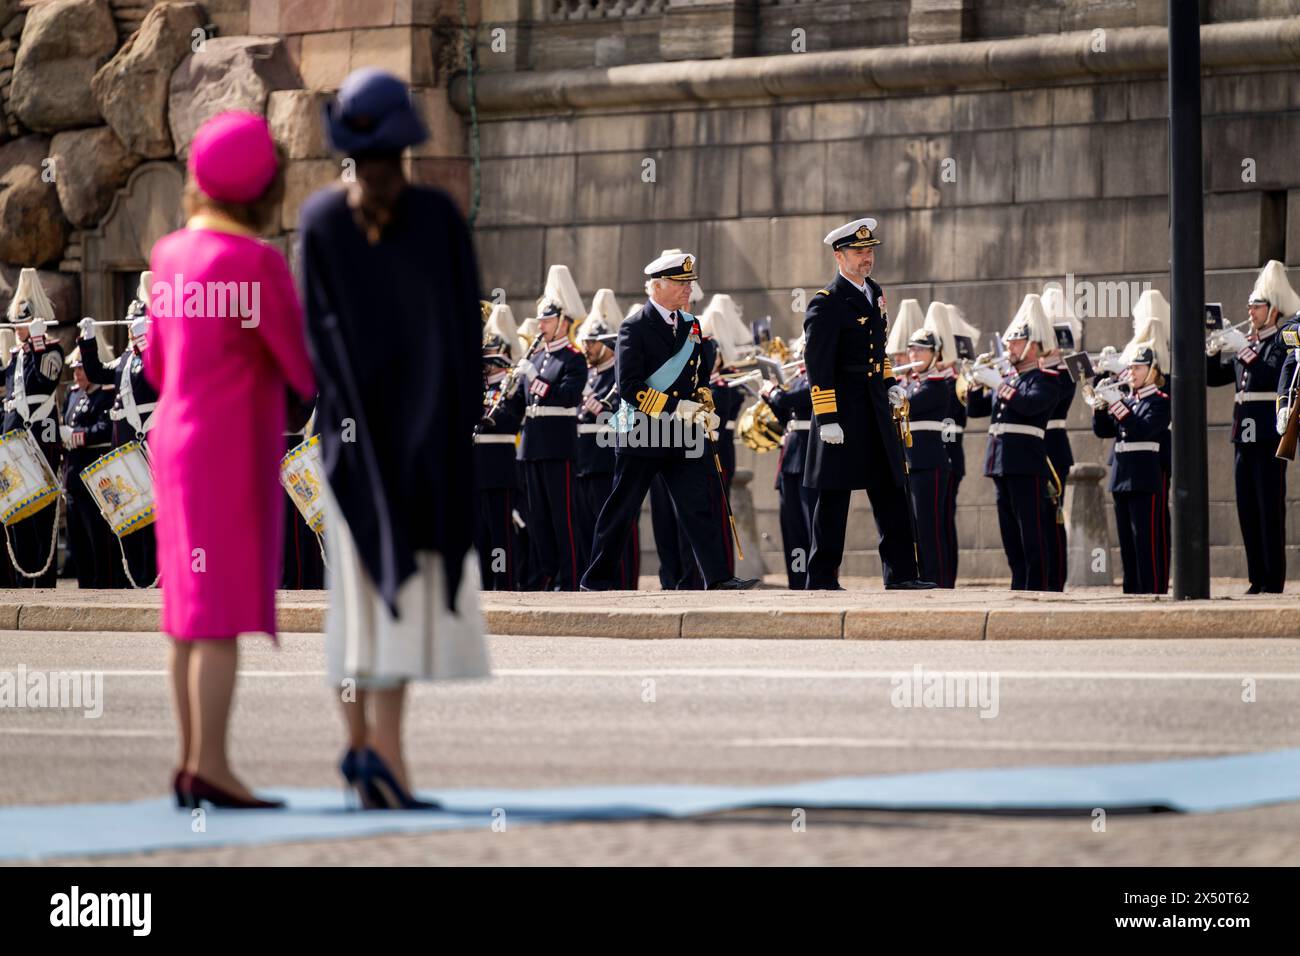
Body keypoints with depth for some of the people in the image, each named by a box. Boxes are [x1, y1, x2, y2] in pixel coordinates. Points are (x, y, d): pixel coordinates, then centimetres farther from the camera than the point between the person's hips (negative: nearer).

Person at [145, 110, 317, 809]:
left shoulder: (171, 254, 8)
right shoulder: (254, 263, -16)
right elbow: (302, 362, -13)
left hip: (176, 438, 8)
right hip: (233, 446, -8)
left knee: (195, 610, 10)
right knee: (226, 609, -9)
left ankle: (192, 763, 10)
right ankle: (211, 768, -12)